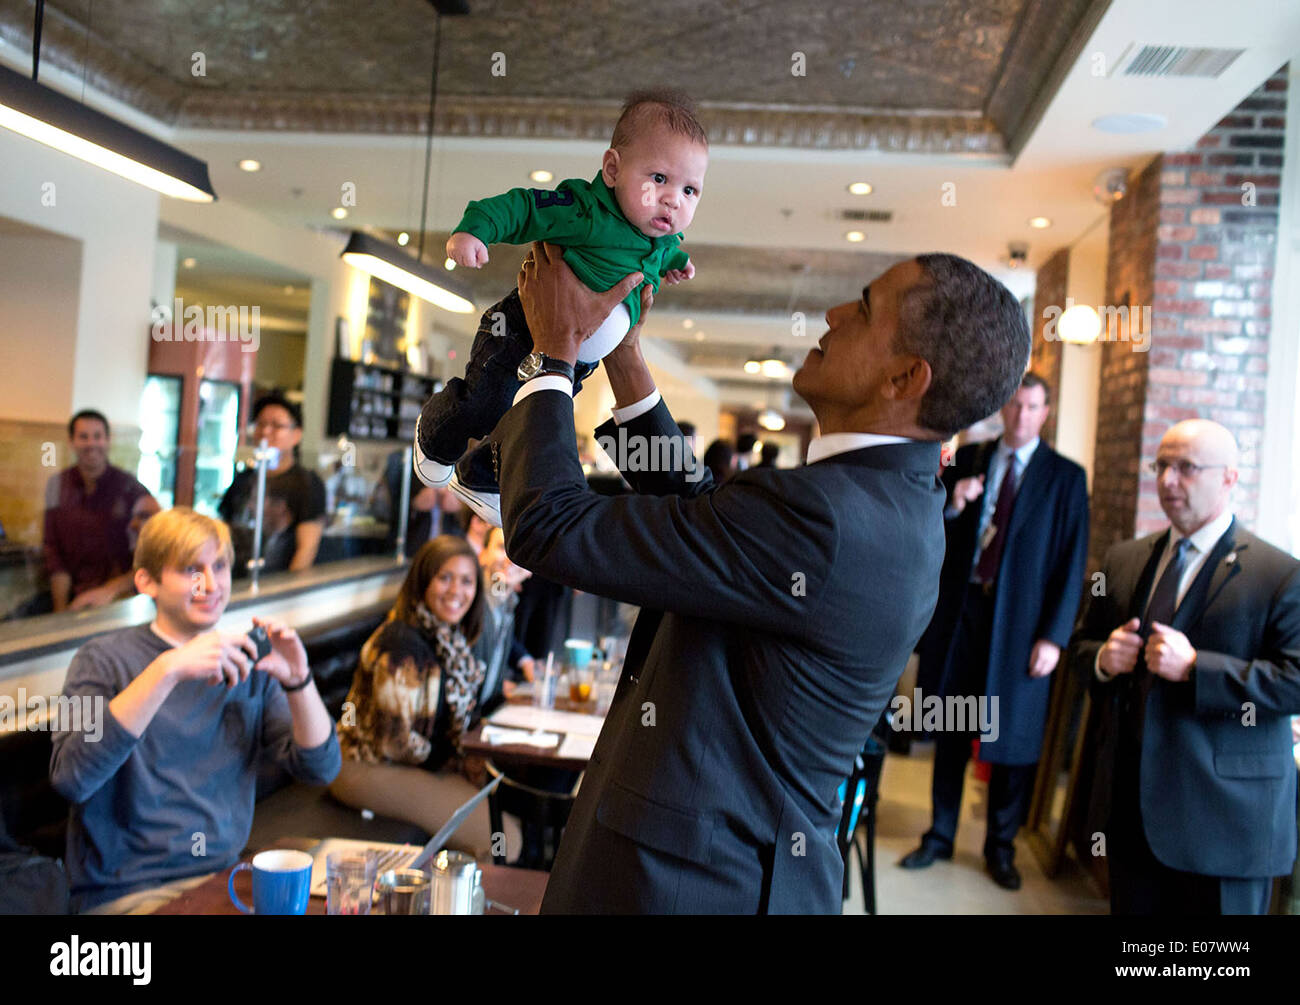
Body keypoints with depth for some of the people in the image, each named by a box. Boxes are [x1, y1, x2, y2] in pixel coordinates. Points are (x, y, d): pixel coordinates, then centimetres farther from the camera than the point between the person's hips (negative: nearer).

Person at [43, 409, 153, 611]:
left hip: (118, 602, -3)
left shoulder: (131, 489, -6)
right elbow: (53, 550, 5)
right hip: (72, 599, 4)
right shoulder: (56, 485, 6)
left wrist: (111, 590, -17)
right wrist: (61, 608, -4)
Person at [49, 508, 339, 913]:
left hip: (223, 875, 4)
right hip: (126, 892, -4)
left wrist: (298, 681, -17)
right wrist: (168, 669, -30)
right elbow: (71, 778, -23)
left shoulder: (248, 664, 6)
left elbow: (320, 768, -1)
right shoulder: (103, 659, -5)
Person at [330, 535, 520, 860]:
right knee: (501, 842, -18)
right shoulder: (403, 642, -23)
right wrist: (456, 762, -7)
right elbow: (395, 741, -21)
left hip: (422, 763, 9)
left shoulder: (451, 638, 4)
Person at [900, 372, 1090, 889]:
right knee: (951, 731, 12)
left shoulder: (1065, 477, -1)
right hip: (958, 613, 2)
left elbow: (1071, 562, -4)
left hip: (1020, 623, -2)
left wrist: (1053, 636, -10)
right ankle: (940, 836, 27)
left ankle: (1000, 846, 25)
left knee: (1013, 739, 7)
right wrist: (953, 505, -13)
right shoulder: (967, 459, 7)